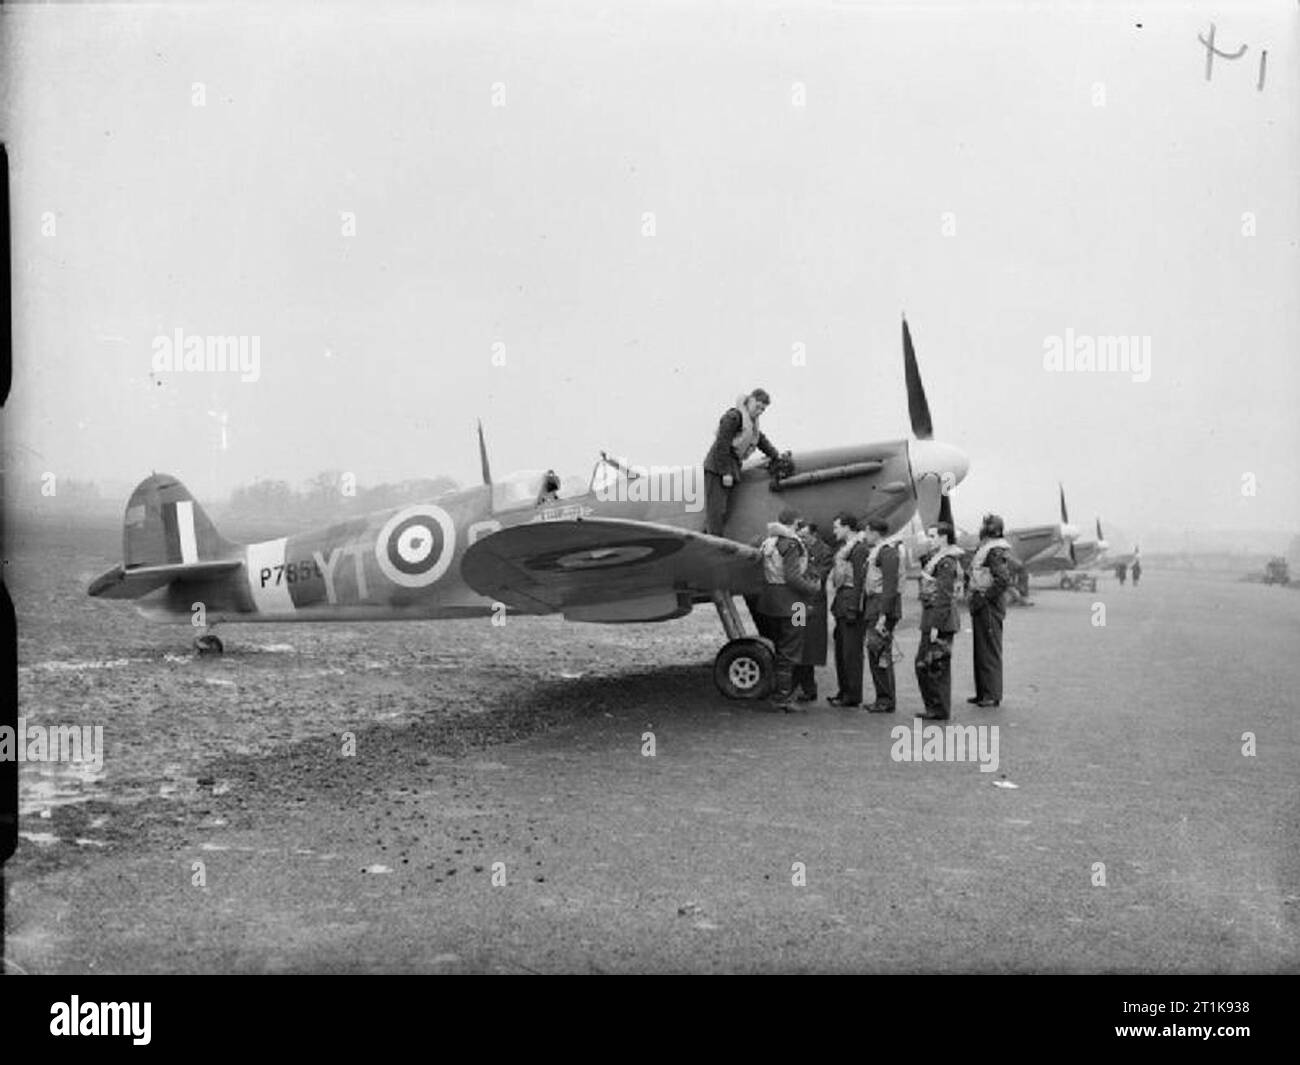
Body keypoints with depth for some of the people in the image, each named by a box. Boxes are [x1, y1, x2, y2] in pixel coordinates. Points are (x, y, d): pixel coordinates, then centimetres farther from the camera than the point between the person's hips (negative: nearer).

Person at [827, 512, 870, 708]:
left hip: (852, 605, -10)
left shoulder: (860, 549, -13)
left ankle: (853, 695, 1)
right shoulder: (844, 548, 18)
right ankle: (844, 691, 22)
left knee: (851, 651, -5)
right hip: (841, 604, 10)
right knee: (841, 649, 14)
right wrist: (836, 604, 18)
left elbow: (859, 580, -18)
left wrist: (853, 609, -21)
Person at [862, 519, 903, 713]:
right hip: (873, 609, 10)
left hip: (883, 608, -10)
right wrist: (869, 611, 15)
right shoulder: (874, 552, 18)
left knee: (880, 653, -8)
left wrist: (883, 615, -22)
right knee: (874, 654, 11)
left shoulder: (887, 552, -13)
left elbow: (890, 585, -19)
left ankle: (886, 701, -3)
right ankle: (882, 698, 17)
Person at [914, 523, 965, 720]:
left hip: (940, 621, -10)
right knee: (922, 663, 14)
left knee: (936, 666, -3)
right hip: (931, 618, 10)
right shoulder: (936, 558, 15)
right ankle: (933, 706, 21)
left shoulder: (946, 562, -16)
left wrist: (936, 626, -21)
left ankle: (940, 710, 5)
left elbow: (944, 597, -20)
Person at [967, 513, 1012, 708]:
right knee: (980, 650, 14)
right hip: (981, 606, 10)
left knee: (990, 650, -5)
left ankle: (992, 695, 0)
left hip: (989, 605, -10)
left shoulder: (995, 551, -16)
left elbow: (1004, 578, -26)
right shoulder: (984, 548, 15)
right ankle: (983, 693, 21)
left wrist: (984, 598, -21)